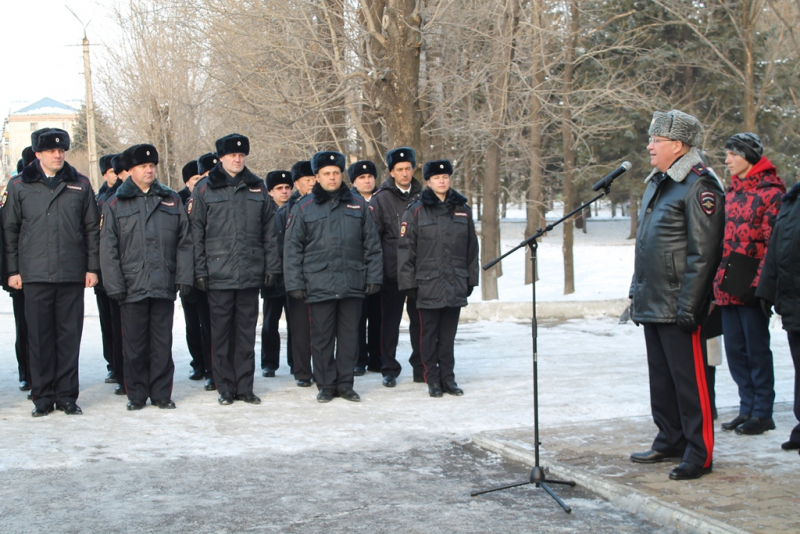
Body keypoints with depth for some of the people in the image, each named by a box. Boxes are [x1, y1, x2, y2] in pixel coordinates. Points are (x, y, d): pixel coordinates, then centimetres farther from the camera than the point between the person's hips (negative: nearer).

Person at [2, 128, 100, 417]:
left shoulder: (80, 184, 10)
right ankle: (42, 396, 10)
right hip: (35, 274, -1)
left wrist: (92, 267, 4)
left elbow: (92, 228, 11)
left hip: (72, 274, 1)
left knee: (69, 336, 2)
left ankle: (66, 395, 10)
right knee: (39, 336, 2)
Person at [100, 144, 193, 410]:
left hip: (164, 286, 1)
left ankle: (161, 393, 13)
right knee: (135, 344, 4)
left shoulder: (172, 200, 11)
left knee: (162, 343, 5)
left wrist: (184, 278, 0)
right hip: (132, 286, -1)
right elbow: (108, 249, 2)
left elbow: (184, 242, 9)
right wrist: (114, 285, -6)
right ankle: (136, 395, 13)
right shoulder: (116, 205, 6)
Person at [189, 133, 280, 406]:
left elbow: (269, 231, 11)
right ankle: (225, 388, 12)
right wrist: (200, 271, -6)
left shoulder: (257, 188, 10)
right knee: (221, 332, 3)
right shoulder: (205, 189, 2)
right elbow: (196, 233, 0)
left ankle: (245, 386, 15)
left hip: (250, 273, 2)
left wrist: (271, 266, 5)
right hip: (218, 274, -2)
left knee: (246, 332, 7)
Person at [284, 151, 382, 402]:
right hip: (319, 284, -1)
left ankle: (345, 383, 16)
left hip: (353, 284, 1)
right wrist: (295, 283, -3)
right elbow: (292, 248, 5)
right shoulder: (304, 209, 6)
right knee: (322, 337, 2)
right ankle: (326, 385, 12)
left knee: (349, 335, 6)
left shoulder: (358, 206, 10)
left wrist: (374, 277, 4)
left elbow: (372, 245, 11)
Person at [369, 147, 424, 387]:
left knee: (420, 319, 6)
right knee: (390, 320, 4)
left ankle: (421, 367, 17)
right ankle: (389, 369, 13)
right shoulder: (381, 199, 0)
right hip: (392, 271, -2)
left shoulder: (422, 196, 10)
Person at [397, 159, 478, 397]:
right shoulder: (416, 211, -1)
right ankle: (433, 380, 12)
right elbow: (405, 249, -2)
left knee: (448, 335, 8)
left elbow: (471, 248, 14)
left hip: (455, 286, 3)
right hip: (428, 285, -3)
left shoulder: (463, 210, 9)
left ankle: (448, 378, 17)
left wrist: (471, 279, 11)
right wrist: (408, 282, -6)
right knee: (429, 335, 3)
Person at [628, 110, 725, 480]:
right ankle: (670, 442, 27)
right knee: (661, 377, 16)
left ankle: (699, 454, 2)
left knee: (689, 379, -4)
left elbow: (703, 252, -18)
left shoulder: (699, 186, -13)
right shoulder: (657, 183, 17)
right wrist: (637, 292, 20)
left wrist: (688, 305, -21)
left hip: (677, 308, -9)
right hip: (651, 305, 9)